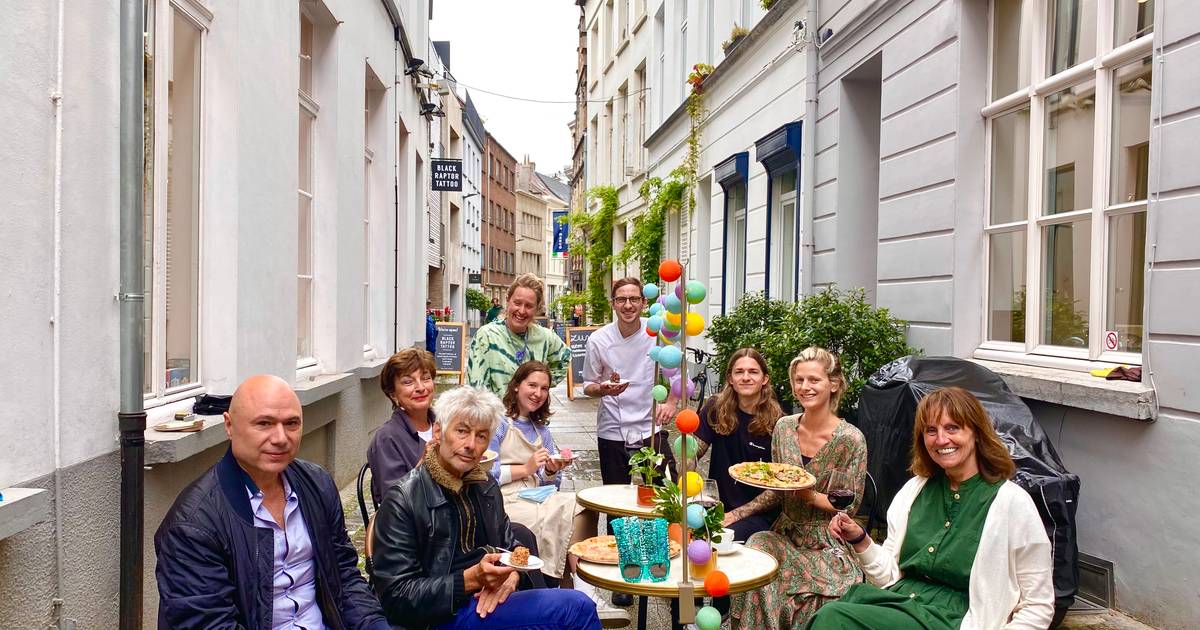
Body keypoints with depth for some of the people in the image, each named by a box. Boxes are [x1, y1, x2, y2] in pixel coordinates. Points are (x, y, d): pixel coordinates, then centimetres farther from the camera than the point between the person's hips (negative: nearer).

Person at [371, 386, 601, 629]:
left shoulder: (486, 486, 8)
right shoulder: (402, 500, -13)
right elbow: (396, 597, -14)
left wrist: (511, 576, -7)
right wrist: (470, 580, -24)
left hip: (489, 600, 7)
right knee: (577, 607, -21)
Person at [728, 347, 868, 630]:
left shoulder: (851, 439, -12)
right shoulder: (784, 427, 2)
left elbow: (850, 507, -7)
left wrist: (809, 495, -22)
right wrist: (736, 514, 1)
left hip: (827, 544, -4)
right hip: (786, 533, 4)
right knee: (754, 550, -26)